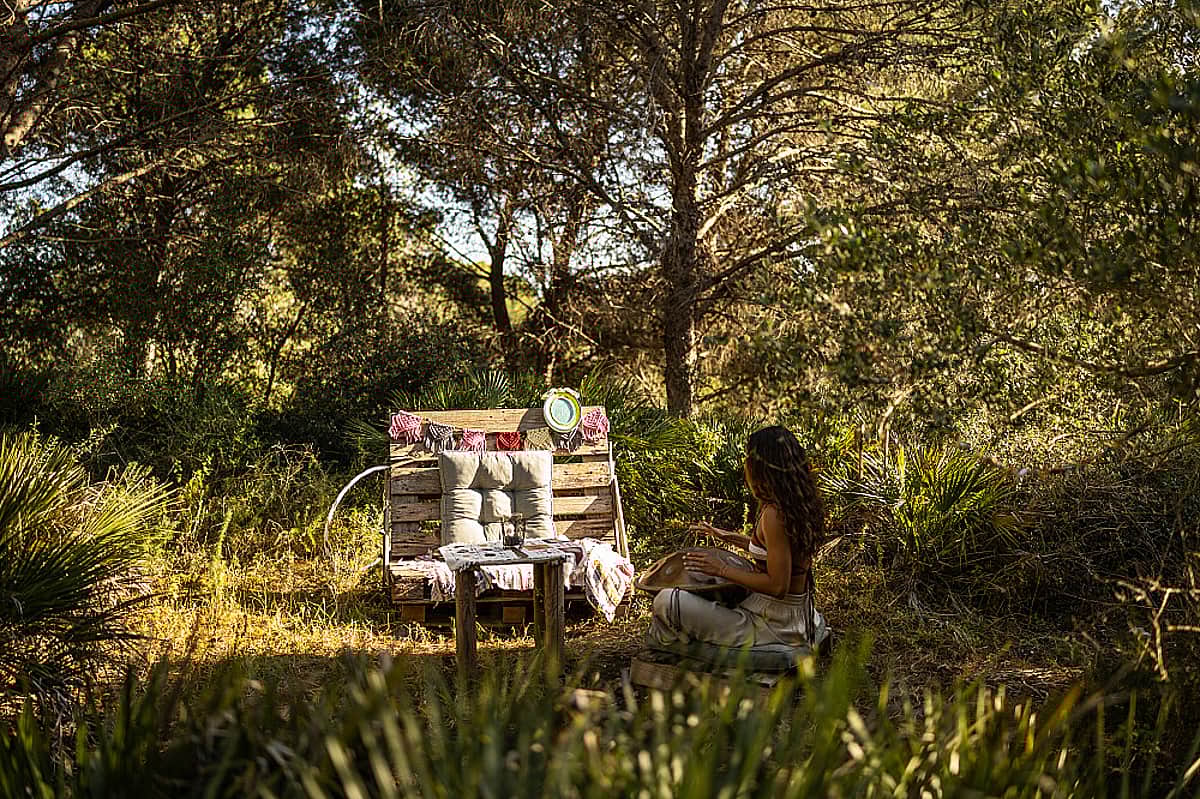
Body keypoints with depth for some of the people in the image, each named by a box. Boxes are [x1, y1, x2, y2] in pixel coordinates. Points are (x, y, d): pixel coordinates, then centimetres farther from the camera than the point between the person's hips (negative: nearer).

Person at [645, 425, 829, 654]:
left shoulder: (774, 515, -25)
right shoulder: (801, 505, 3)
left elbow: (777, 586, -25)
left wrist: (722, 569, -17)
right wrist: (731, 538, 18)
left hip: (772, 627, -10)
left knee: (667, 601, -14)